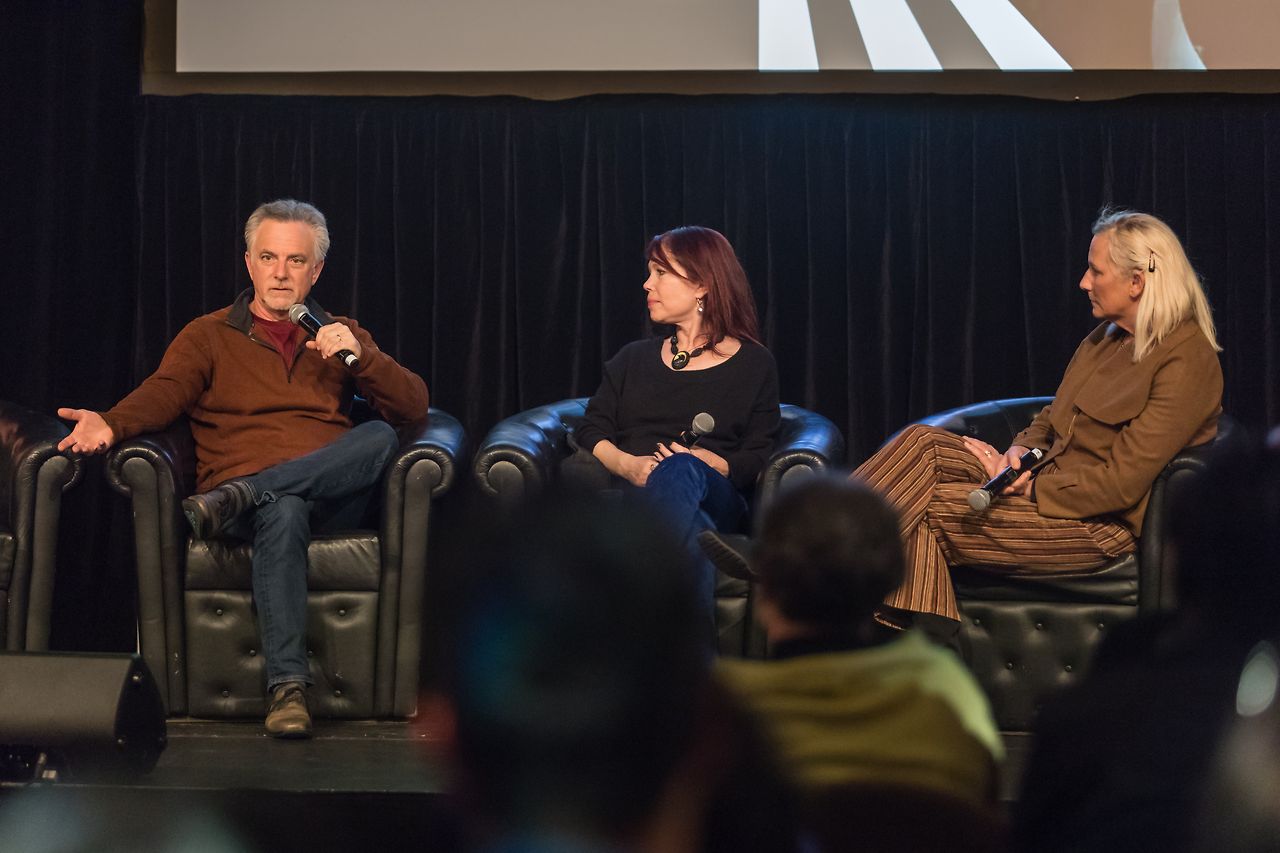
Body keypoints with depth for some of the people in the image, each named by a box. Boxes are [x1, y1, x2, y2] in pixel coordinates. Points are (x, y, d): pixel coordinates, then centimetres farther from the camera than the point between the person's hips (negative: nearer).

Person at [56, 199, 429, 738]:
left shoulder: (340, 335, 23)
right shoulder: (209, 336, 18)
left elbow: (414, 407, 12)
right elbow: (165, 391, -2)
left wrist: (360, 356, -6)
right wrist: (111, 425, -24)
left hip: (330, 492, 2)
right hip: (242, 493, -2)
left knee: (380, 438, -29)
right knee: (282, 513, -39)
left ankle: (235, 498, -33)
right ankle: (288, 686, -45)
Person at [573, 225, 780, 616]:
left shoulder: (753, 364, 18)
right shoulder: (634, 359, 30)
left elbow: (758, 460, 7)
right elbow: (590, 430, 18)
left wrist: (702, 461, -14)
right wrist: (627, 464, -6)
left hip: (716, 499, -2)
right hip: (630, 494, 2)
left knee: (678, 472, -40)